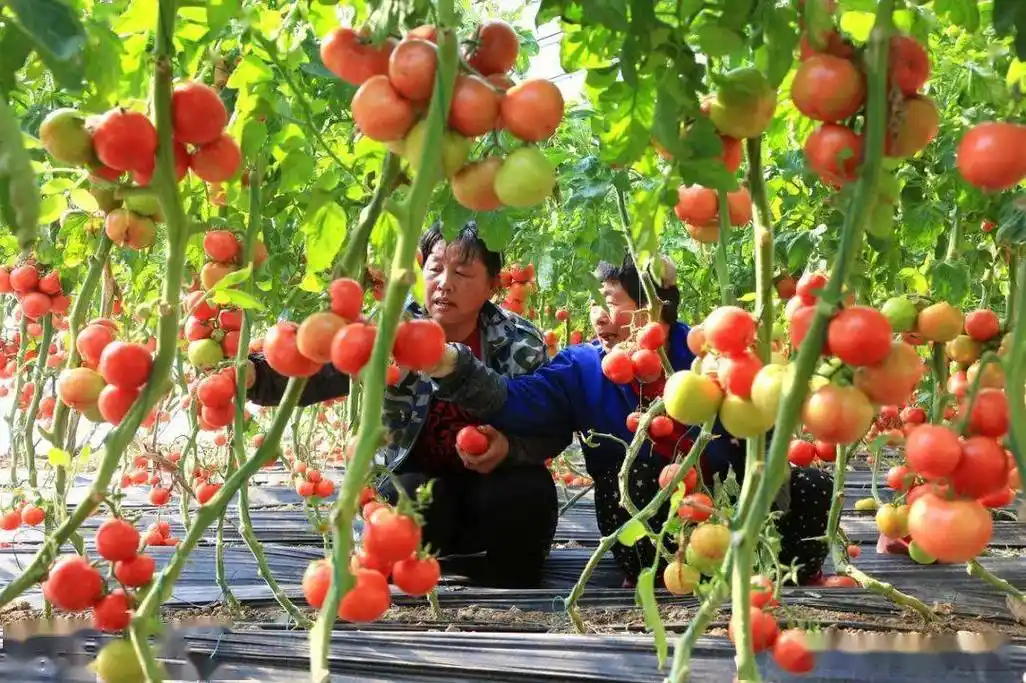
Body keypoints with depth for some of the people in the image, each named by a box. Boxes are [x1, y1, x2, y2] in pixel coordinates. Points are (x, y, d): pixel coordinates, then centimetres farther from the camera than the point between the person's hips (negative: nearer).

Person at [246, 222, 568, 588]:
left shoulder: (522, 343, -10)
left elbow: (557, 430, -4)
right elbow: (318, 374, -29)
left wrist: (509, 446, -27)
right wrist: (253, 372, -50)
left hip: (498, 480, 1)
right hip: (420, 477, -1)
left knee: (525, 494, -30)